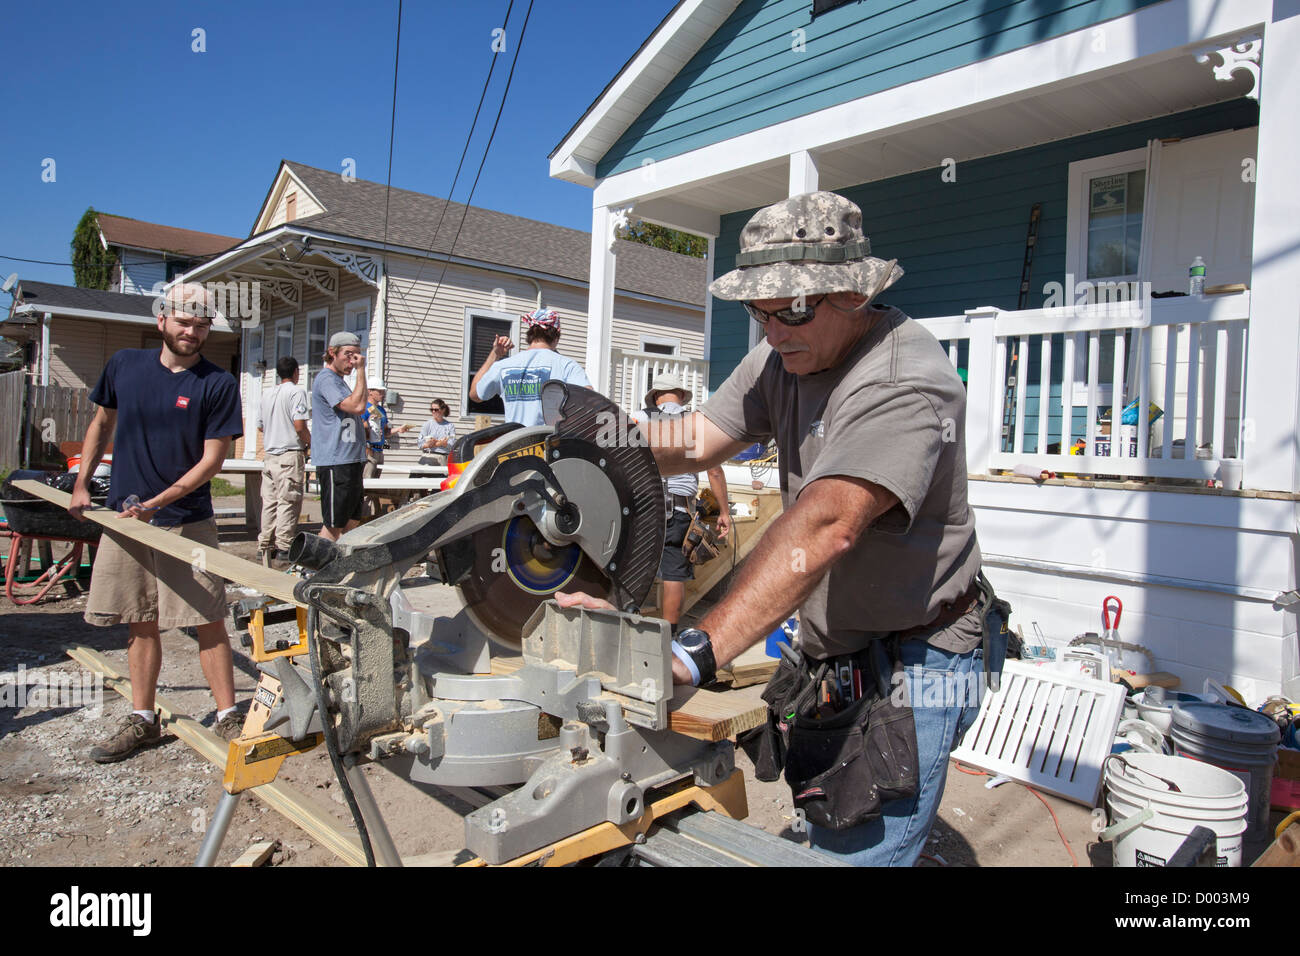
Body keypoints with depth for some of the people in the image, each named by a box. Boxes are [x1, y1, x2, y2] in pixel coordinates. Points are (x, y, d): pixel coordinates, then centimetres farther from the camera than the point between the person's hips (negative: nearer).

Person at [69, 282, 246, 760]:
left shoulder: (218, 384, -7)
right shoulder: (124, 365, 5)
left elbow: (213, 458, -9)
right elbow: (102, 423, 20)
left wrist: (156, 503, -15)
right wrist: (81, 484, 14)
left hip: (187, 522, -4)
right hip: (123, 519, 4)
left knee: (209, 621, -2)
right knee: (140, 623, 11)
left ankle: (227, 716, 8)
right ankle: (142, 719, 23)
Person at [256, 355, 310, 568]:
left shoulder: (267, 395, 15)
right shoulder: (297, 391, -7)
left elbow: (260, 426, 20)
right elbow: (299, 425, -16)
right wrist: (309, 443, 0)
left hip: (270, 455, 7)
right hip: (290, 456, -7)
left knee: (270, 502, 11)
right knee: (288, 503, -5)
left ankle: (264, 546, 15)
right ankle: (283, 550, -6)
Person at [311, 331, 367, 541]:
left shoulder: (339, 380, 22)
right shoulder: (326, 378, -9)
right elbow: (357, 405, -22)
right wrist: (361, 370, -15)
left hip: (351, 461, 10)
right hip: (336, 463, -10)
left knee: (352, 523, 11)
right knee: (333, 526, -8)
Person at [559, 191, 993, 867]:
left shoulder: (904, 382, -26)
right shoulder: (786, 354, 3)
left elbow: (825, 524, -39)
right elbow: (701, 438, 2)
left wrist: (694, 651, -47)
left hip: (909, 669, -8)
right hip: (830, 659, 8)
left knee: (851, 854, -7)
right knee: (816, 833, 19)